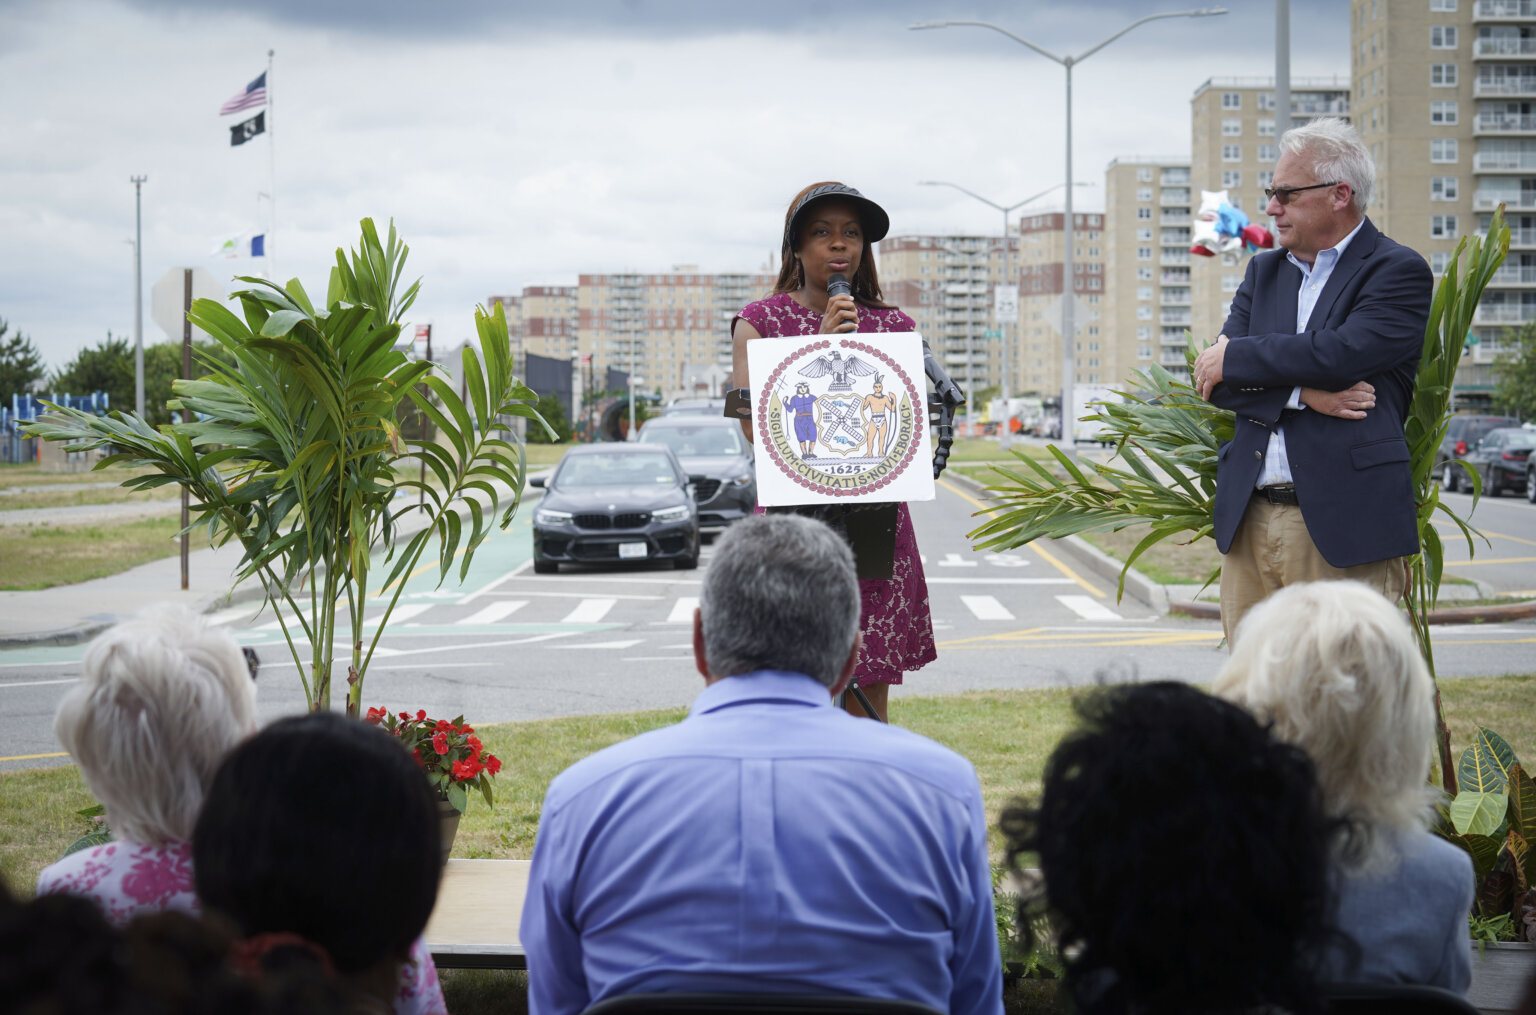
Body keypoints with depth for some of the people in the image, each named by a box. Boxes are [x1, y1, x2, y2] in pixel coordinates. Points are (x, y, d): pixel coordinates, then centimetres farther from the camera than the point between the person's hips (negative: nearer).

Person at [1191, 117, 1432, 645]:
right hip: (1249, 518, 6)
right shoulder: (1263, 271, 18)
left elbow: (1343, 352, -18)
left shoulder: (1398, 273, -1)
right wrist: (1302, 394, -11)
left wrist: (1235, 358, -5)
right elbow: (1215, 378, 7)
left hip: (1344, 524, -6)